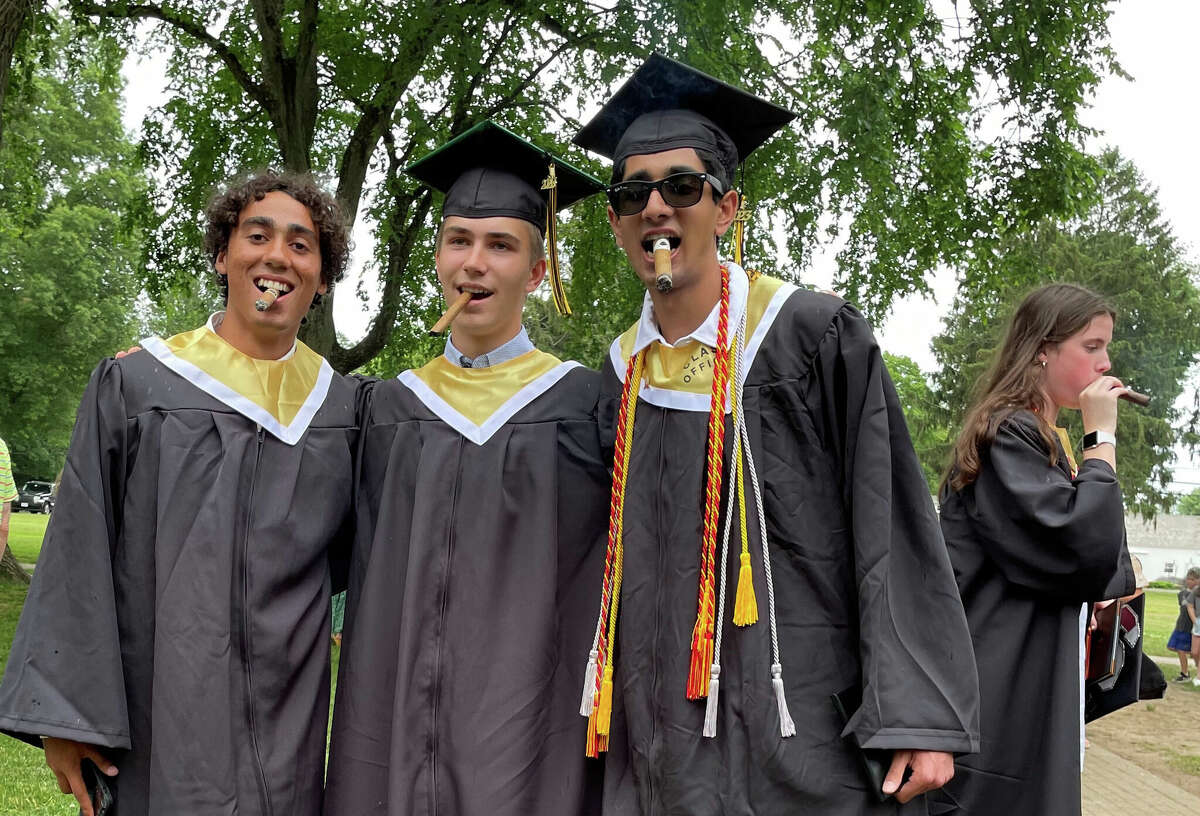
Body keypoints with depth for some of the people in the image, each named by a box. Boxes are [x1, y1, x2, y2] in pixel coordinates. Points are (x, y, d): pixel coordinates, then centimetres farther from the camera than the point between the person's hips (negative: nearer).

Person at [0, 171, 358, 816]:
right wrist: (65, 714, -8)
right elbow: (79, 557, -4)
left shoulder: (342, 408, 6)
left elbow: (357, 560, 17)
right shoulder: (132, 387, -2)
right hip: (156, 719, -2)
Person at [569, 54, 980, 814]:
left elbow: (894, 531, -8)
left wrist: (920, 721, -14)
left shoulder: (814, 335, -6)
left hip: (805, 738, -4)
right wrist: (604, 720, 14)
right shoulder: (621, 380, 8)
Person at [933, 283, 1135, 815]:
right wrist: (1101, 437, -15)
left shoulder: (1047, 440, 16)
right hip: (1002, 687, -10)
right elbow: (1086, 548, -24)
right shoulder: (1008, 435, -14)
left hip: (1041, 683, 10)